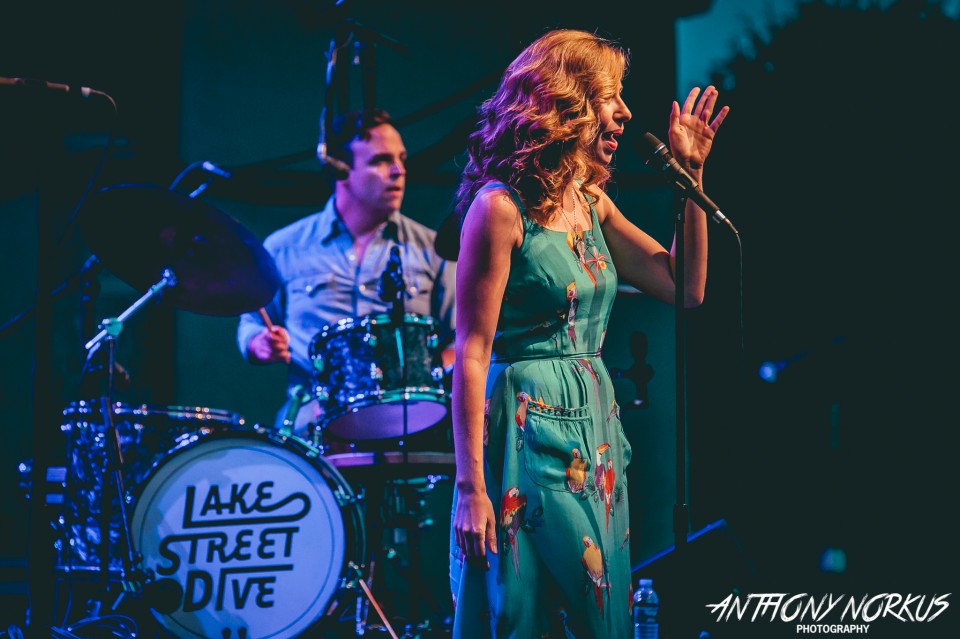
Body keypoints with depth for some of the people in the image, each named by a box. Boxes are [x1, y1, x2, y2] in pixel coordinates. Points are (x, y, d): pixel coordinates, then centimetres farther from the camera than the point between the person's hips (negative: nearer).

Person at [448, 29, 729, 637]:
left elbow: (687, 288, 11)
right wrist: (471, 488, -18)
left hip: (594, 429, 8)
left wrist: (690, 176, 5)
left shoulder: (592, 205, 10)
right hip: (527, 428, -8)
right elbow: (471, 354, -15)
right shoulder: (501, 208, -13)